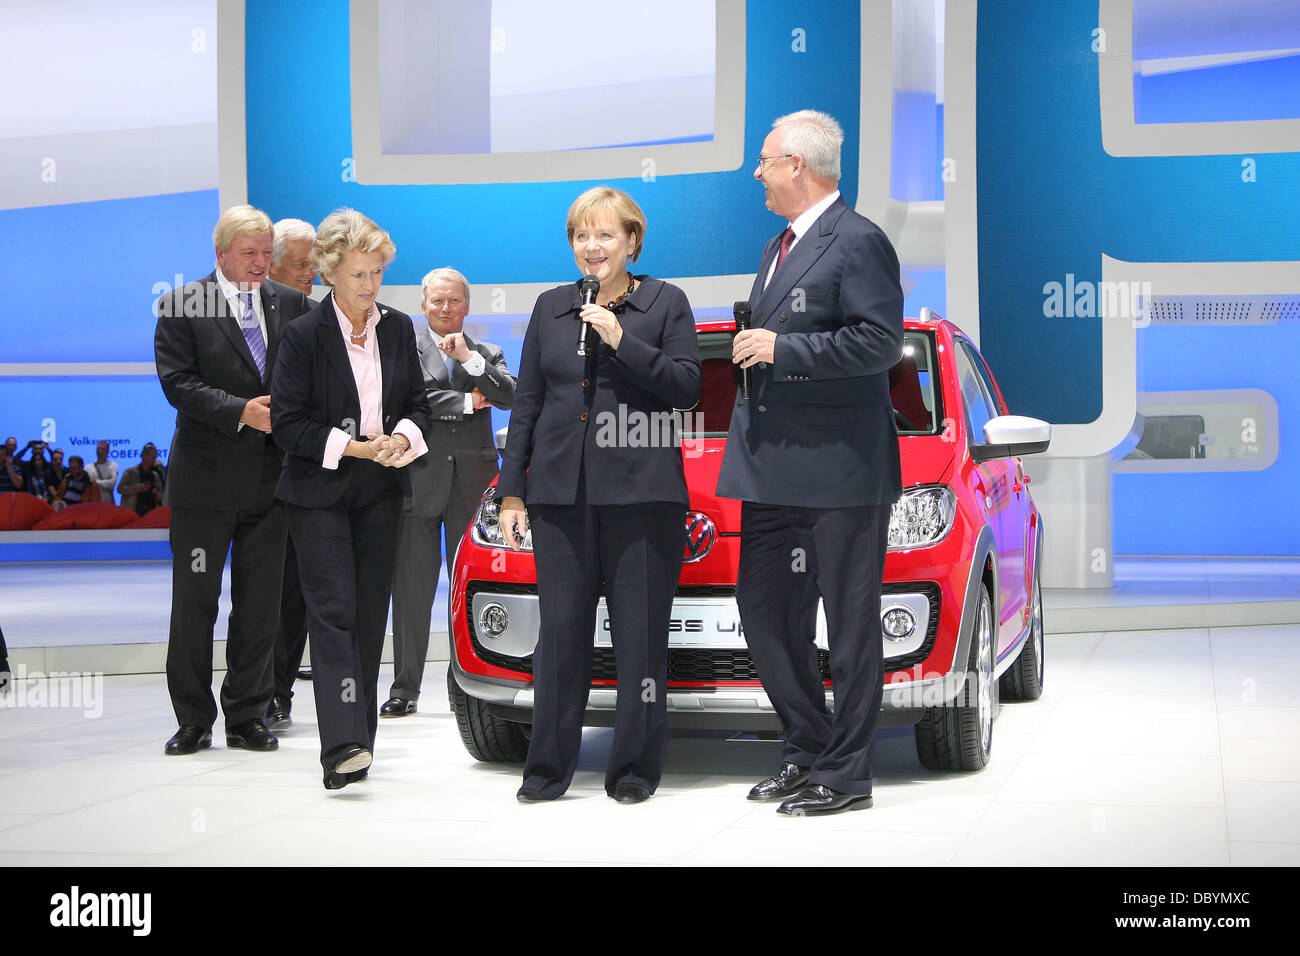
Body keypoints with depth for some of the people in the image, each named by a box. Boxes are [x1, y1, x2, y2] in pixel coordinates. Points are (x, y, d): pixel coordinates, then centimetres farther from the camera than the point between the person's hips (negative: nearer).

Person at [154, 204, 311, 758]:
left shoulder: (292, 305, 8)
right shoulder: (182, 307, -2)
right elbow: (178, 382, -10)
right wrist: (241, 411, -20)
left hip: (272, 477, 3)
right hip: (205, 478, -3)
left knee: (261, 602, 7)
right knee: (194, 602, 2)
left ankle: (247, 717, 16)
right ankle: (193, 721, 12)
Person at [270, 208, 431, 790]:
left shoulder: (398, 328, 7)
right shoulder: (305, 336, -8)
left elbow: (418, 403, 14)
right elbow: (287, 423, -9)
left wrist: (402, 438, -8)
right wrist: (354, 448, -17)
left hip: (381, 490, 5)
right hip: (319, 491, -5)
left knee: (370, 613, 6)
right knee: (333, 611, -13)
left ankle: (357, 738, 14)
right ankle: (342, 746, -22)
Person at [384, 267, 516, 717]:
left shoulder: (486, 353, 17)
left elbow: (510, 396, 0)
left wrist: (470, 359, -9)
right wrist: (465, 403, -3)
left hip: (472, 481, 2)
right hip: (419, 477, -2)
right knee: (412, 589, -1)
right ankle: (405, 687, 4)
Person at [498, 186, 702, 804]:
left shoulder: (666, 303, 6)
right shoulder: (550, 308, 15)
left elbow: (687, 387, -4)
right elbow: (526, 403, 15)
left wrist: (622, 341, -13)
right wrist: (511, 493, 10)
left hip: (641, 492, -3)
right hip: (561, 492, 3)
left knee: (640, 632, -1)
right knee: (561, 630, 2)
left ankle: (635, 768, 8)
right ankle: (549, 766, 10)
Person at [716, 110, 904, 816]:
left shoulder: (858, 242, -9)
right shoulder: (778, 248, 21)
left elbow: (880, 341, -18)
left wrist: (782, 348, -17)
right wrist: (755, 347, 13)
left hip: (840, 469, -10)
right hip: (773, 471, 10)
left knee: (850, 623, -1)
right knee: (763, 612, 10)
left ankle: (844, 774, 4)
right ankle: (806, 749, 22)